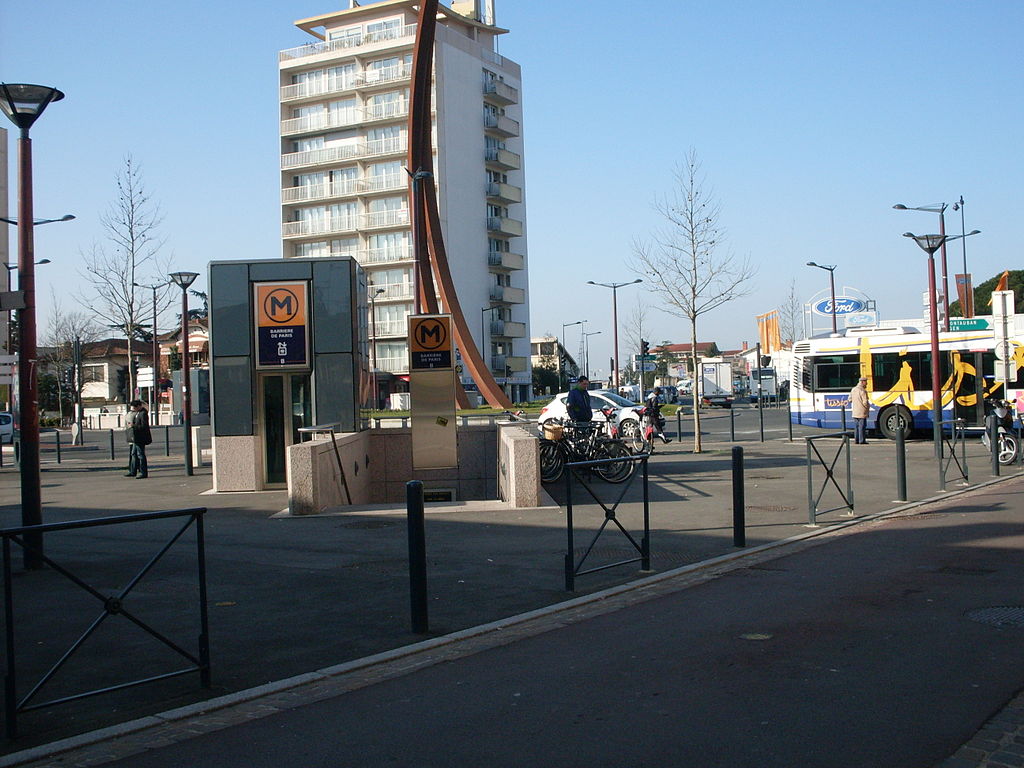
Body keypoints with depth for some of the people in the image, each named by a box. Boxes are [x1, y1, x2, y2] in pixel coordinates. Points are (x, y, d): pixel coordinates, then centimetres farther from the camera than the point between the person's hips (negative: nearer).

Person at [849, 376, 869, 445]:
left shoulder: (853, 389, 8)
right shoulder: (863, 391, -16)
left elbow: (850, 400, 14)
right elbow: (865, 402, -18)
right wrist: (868, 406, 1)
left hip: (855, 412, 7)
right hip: (862, 412, -7)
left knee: (856, 426, 12)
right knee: (862, 426, -3)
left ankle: (856, 440, 13)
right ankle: (862, 440, -2)